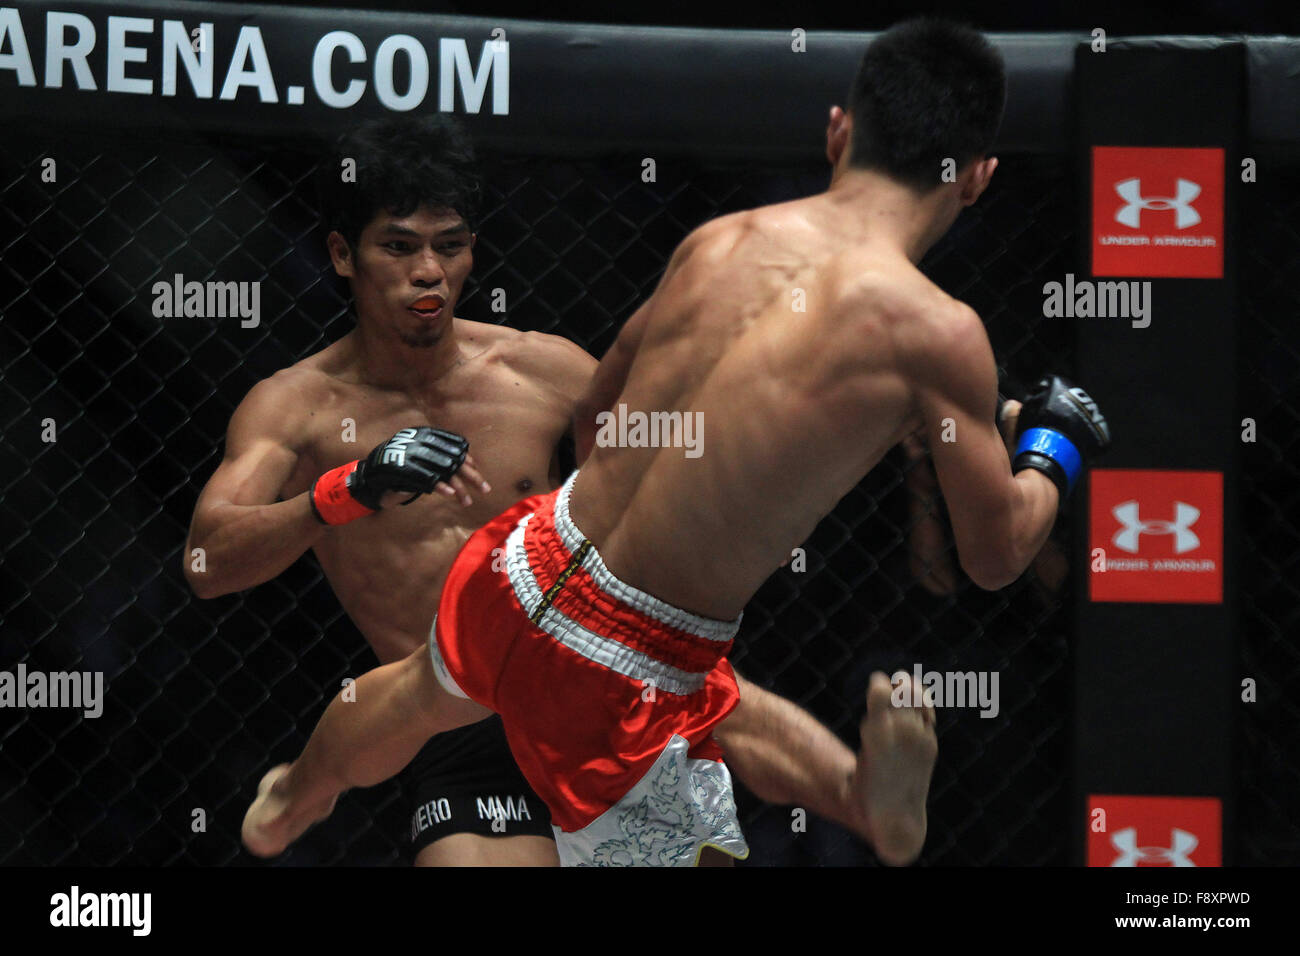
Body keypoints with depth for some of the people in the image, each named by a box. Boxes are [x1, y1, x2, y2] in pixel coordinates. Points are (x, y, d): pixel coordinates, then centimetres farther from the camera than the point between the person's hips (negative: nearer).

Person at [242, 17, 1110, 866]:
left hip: (519, 567, 7)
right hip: (620, 678, -7)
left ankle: (288, 805, 69)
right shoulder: (934, 333, -17)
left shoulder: (719, 240, 0)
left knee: (422, 699, 38)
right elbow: (996, 555, -5)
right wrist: (1054, 453, 16)